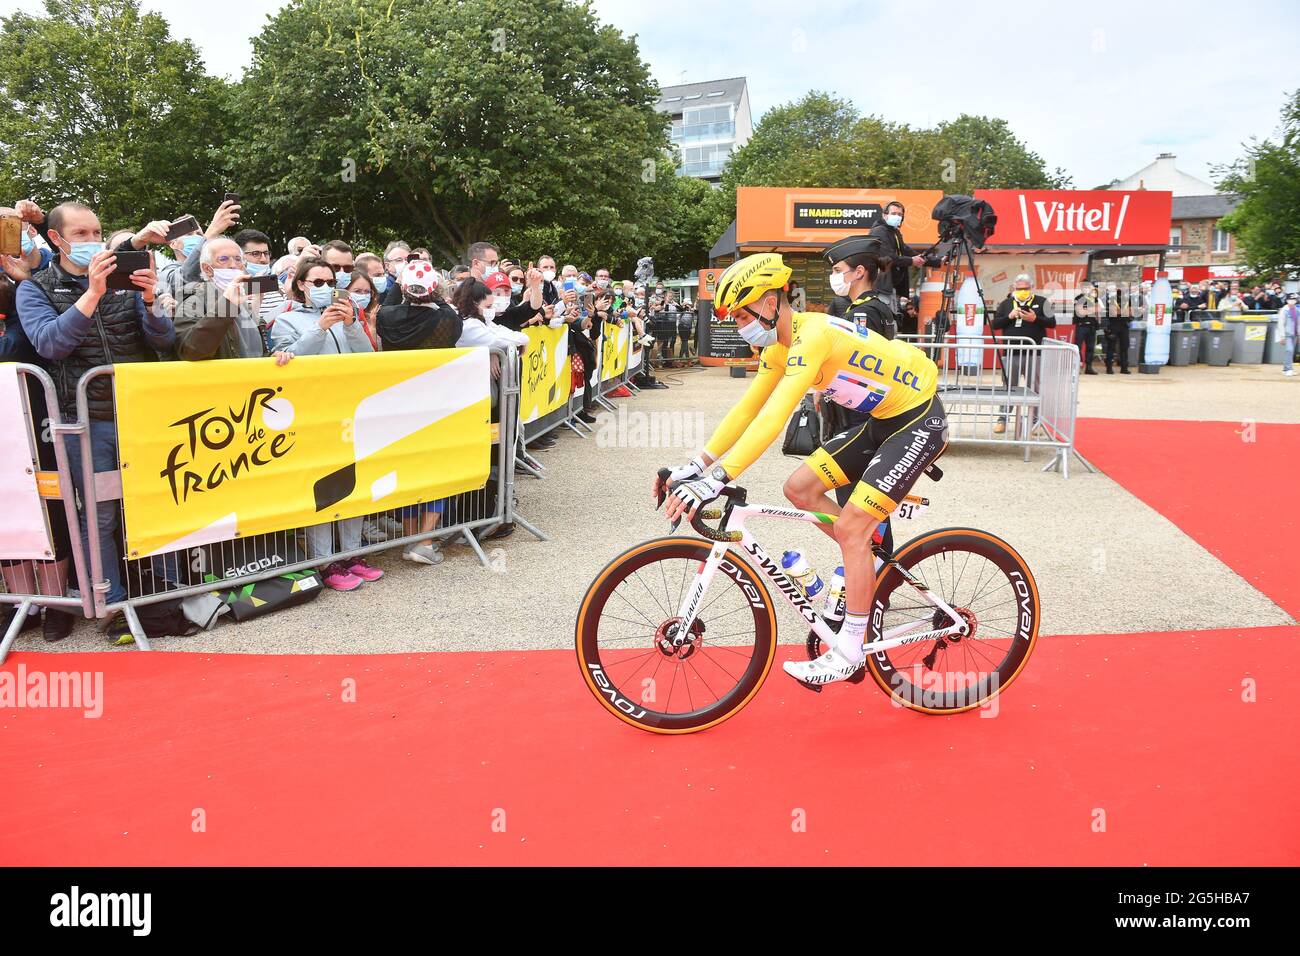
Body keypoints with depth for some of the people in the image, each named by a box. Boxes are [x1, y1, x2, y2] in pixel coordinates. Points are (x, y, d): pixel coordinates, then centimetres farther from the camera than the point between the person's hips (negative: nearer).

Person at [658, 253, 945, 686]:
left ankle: (849, 651, -1)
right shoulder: (779, 347, 2)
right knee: (799, 487, 3)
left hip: (918, 421, -9)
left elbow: (773, 418, -38)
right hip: (882, 421, 9)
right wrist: (695, 465, -5)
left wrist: (715, 481, -42)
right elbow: (746, 409, 4)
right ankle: (873, 566, 17)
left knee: (849, 527, -14)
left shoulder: (812, 334, -28)